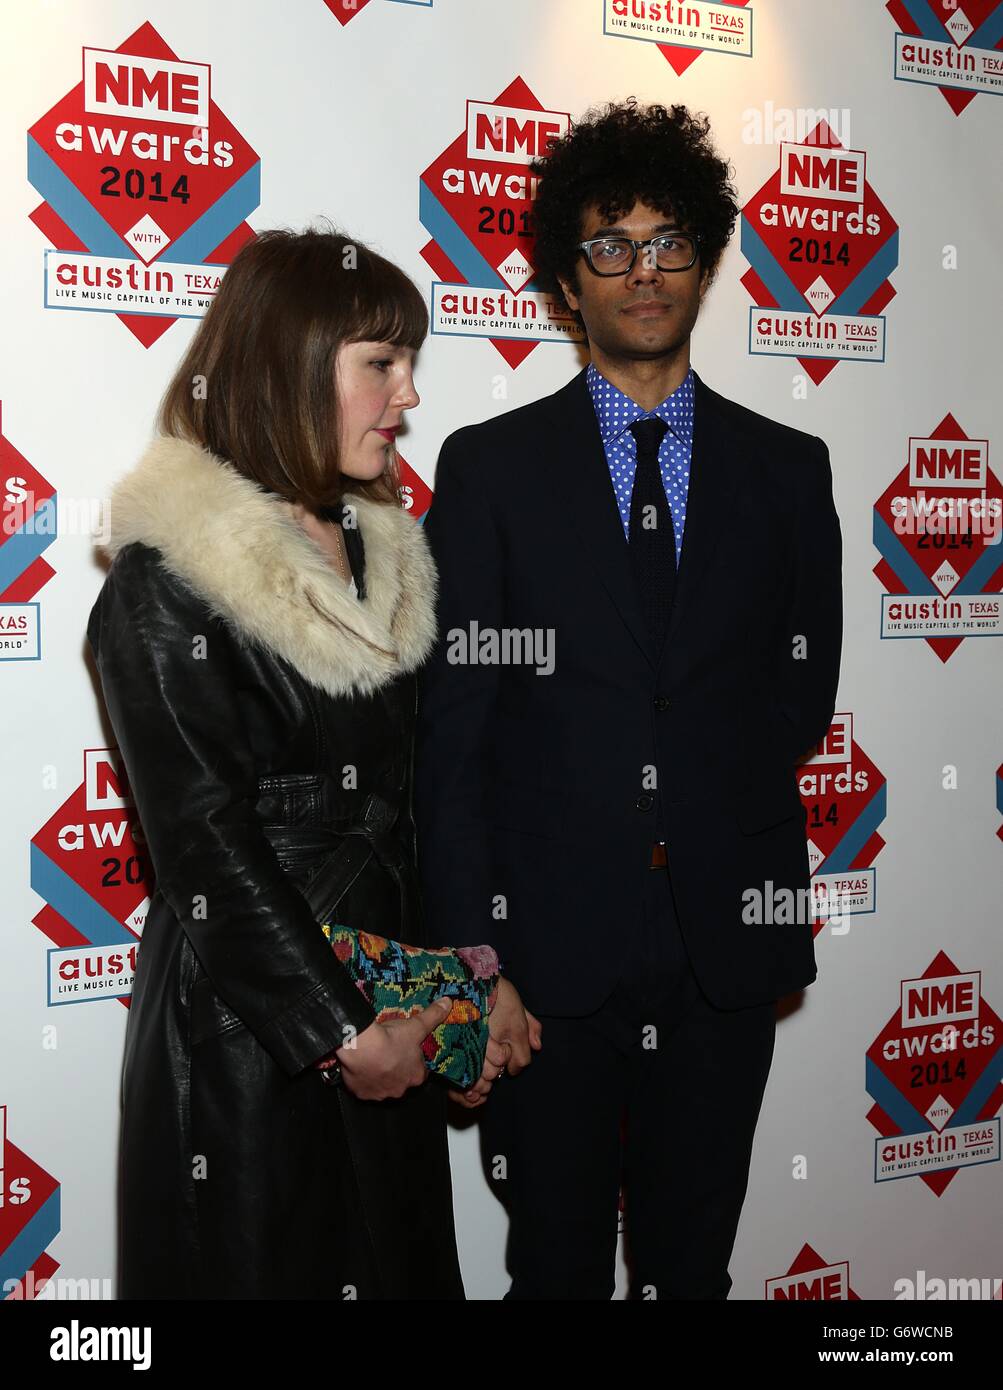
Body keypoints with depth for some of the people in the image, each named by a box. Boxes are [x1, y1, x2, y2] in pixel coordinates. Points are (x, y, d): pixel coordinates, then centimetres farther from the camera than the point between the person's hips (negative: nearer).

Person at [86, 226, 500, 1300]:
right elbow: (206, 846, -18)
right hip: (242, 1021, -7)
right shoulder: (166, 585, -16)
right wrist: (339, 1031, -15)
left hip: (384, 1019, 7)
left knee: (396, 1259, 19)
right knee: (265, 1261, 10)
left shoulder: (378, 552, 7)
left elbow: (397, 791, 10)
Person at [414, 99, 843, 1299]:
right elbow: (451, 734, -5)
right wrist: (471, 957, -10)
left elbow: (805, 691, 10)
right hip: (551, 946, -2)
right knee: (554, 1263, 13)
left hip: (726, 945, 2)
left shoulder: (787, 468, 7)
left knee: (692, 1262, 17)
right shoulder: (490, 466, 0)